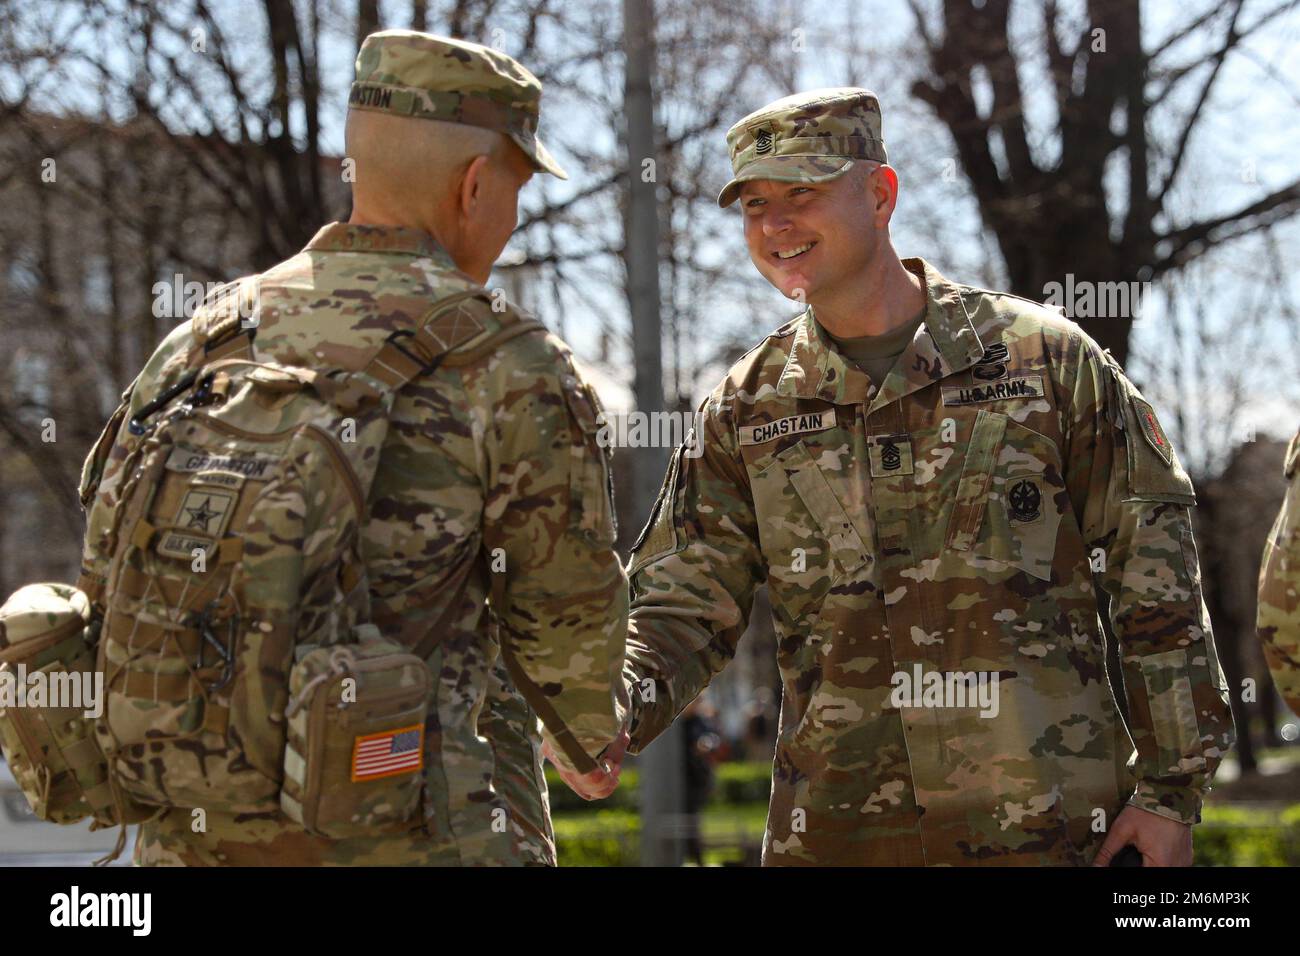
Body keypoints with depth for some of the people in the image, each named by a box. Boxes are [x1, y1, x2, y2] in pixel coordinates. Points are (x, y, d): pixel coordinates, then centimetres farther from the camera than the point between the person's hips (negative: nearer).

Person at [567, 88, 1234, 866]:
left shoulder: (1043, 357, 1)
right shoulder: (747, 412, 8)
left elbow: (1159, 586, 2)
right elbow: (685, 606, 6)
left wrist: (1174, 787, -1)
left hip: (1039, 824, -2)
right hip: (834, 825, 3)